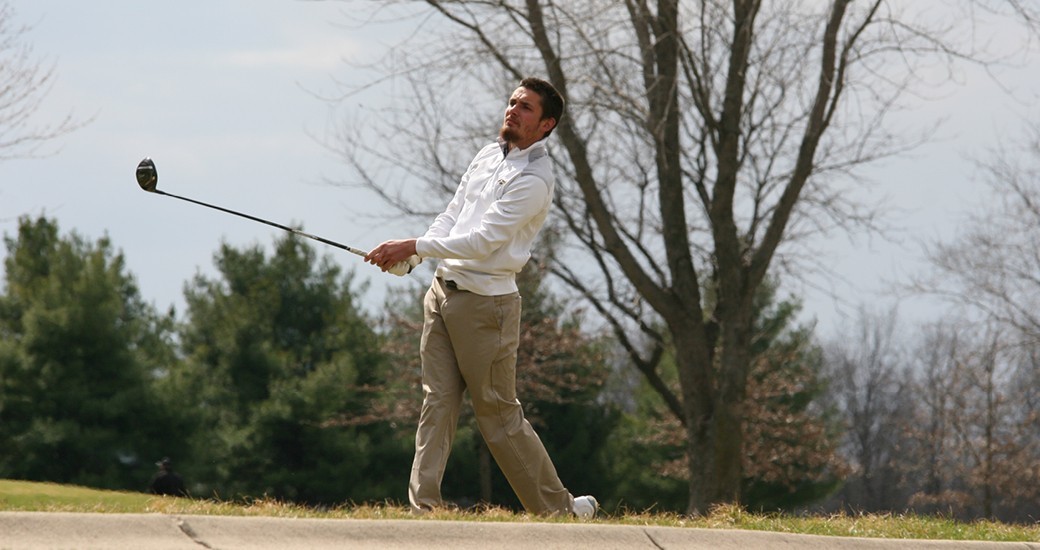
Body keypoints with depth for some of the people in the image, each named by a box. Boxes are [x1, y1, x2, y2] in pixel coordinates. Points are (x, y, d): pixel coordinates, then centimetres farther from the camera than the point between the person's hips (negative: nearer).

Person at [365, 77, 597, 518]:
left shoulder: (533, 180, -15)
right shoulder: (488, 155, 12)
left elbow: (483, 241, -21)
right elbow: (451, 216, 15)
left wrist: (414, 247, -21)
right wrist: (407, 255, -2)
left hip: (485, 301, -8)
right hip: (443, 289, 8)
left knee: (499, 414, -1)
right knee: (437, 403, 2)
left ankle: (559, 509, 10)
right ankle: (423, 507, 0)